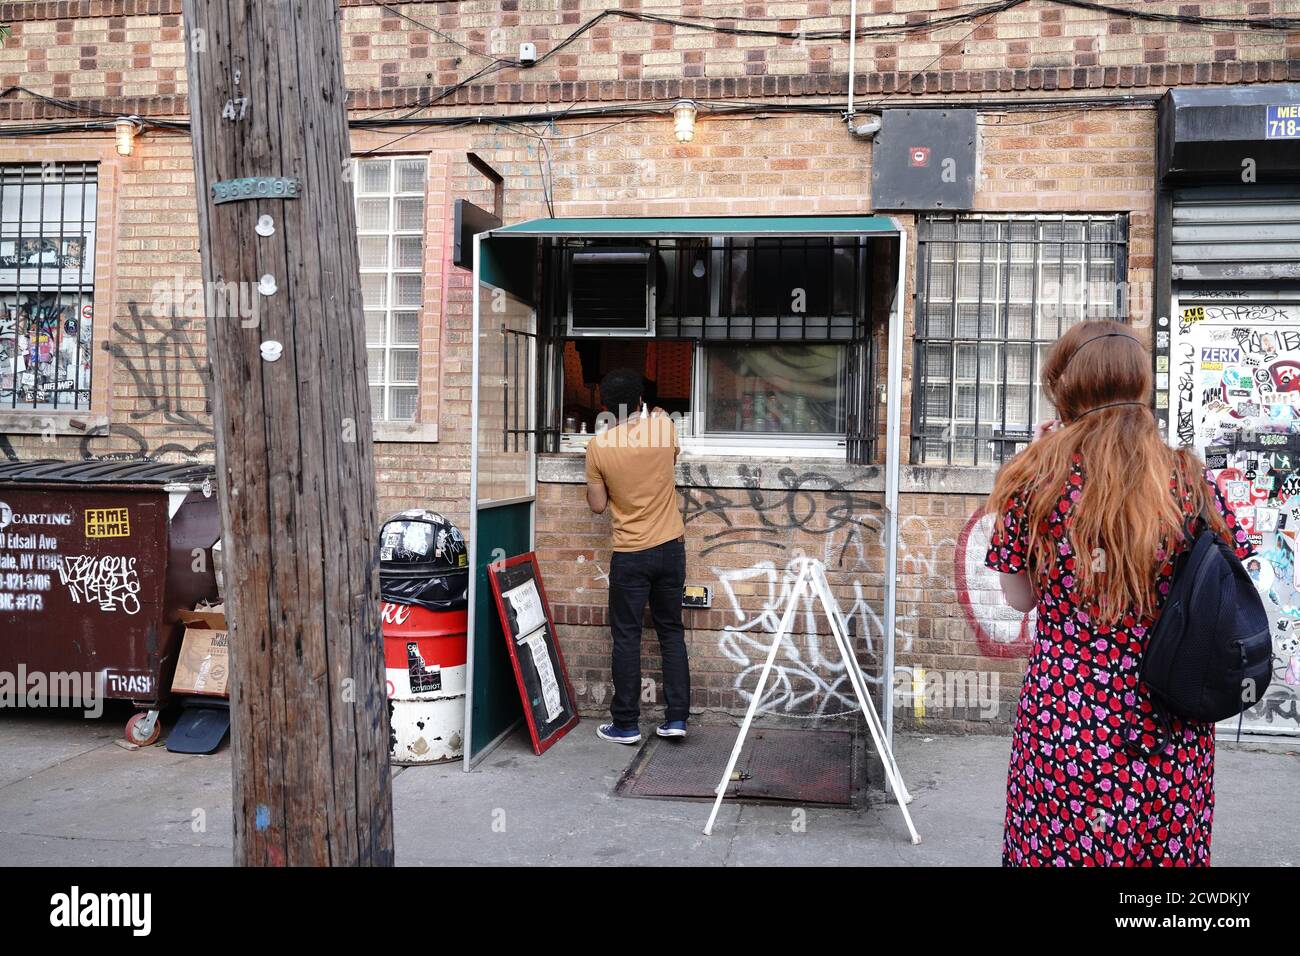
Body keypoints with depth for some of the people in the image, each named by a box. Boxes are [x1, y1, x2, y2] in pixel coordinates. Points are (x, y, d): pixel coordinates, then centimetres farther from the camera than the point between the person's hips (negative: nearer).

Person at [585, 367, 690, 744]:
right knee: (671, 631, 12)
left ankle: (626, 724, 11)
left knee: (626, 637, 6)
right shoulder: (663, 426, -4)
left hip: (630, 554, -3)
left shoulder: (598, 447, -10)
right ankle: (676, 717, 13)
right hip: (670, 547, 3)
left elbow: (598, 505, -2)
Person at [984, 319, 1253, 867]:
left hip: (1063, 723, -2)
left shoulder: (1034, 478, -7)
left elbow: (1020, 598, 2)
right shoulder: (1188, 479, -2)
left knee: (1055, 847, 13)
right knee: (1167, 848, 17)